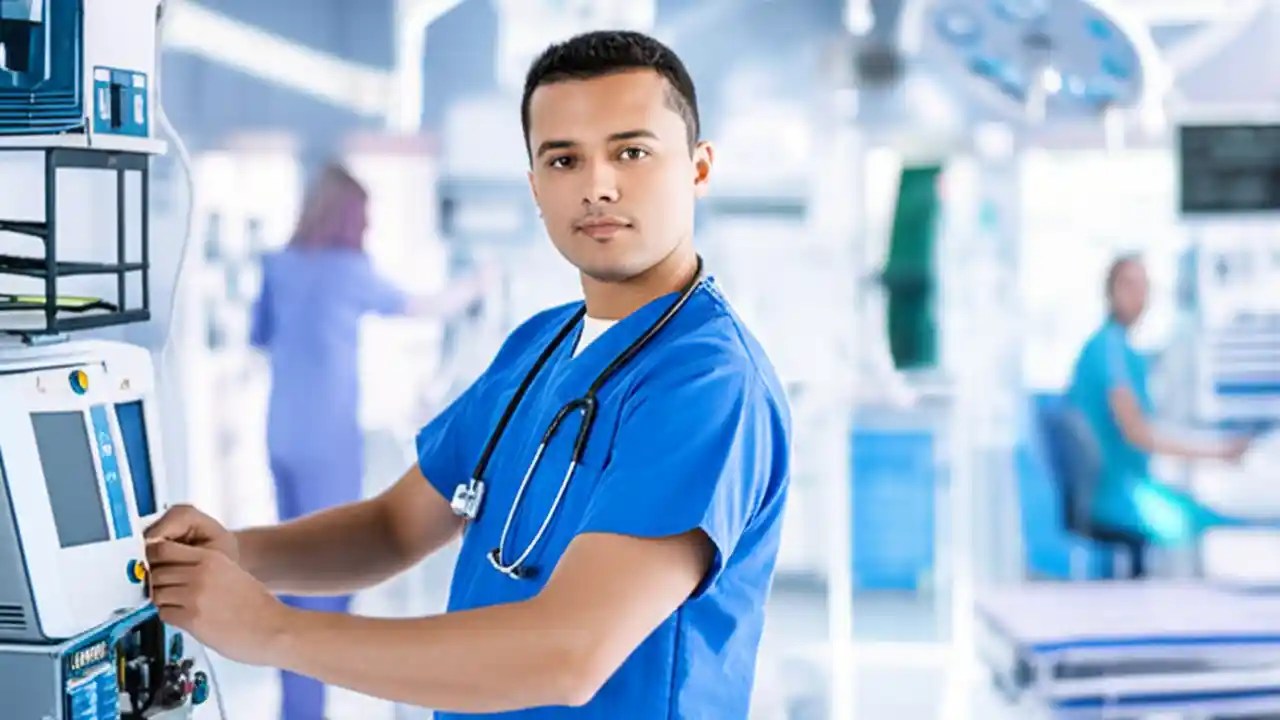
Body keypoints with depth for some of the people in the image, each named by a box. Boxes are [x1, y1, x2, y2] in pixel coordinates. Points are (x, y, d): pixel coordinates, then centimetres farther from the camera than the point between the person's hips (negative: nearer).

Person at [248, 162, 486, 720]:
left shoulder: (280, 267, 5)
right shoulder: (349, 272, -11)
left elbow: (259, 339, 15)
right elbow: (423, 308, 2)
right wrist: (477, 287, 18)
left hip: (284, 439, 6)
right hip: (329, 443, -6)